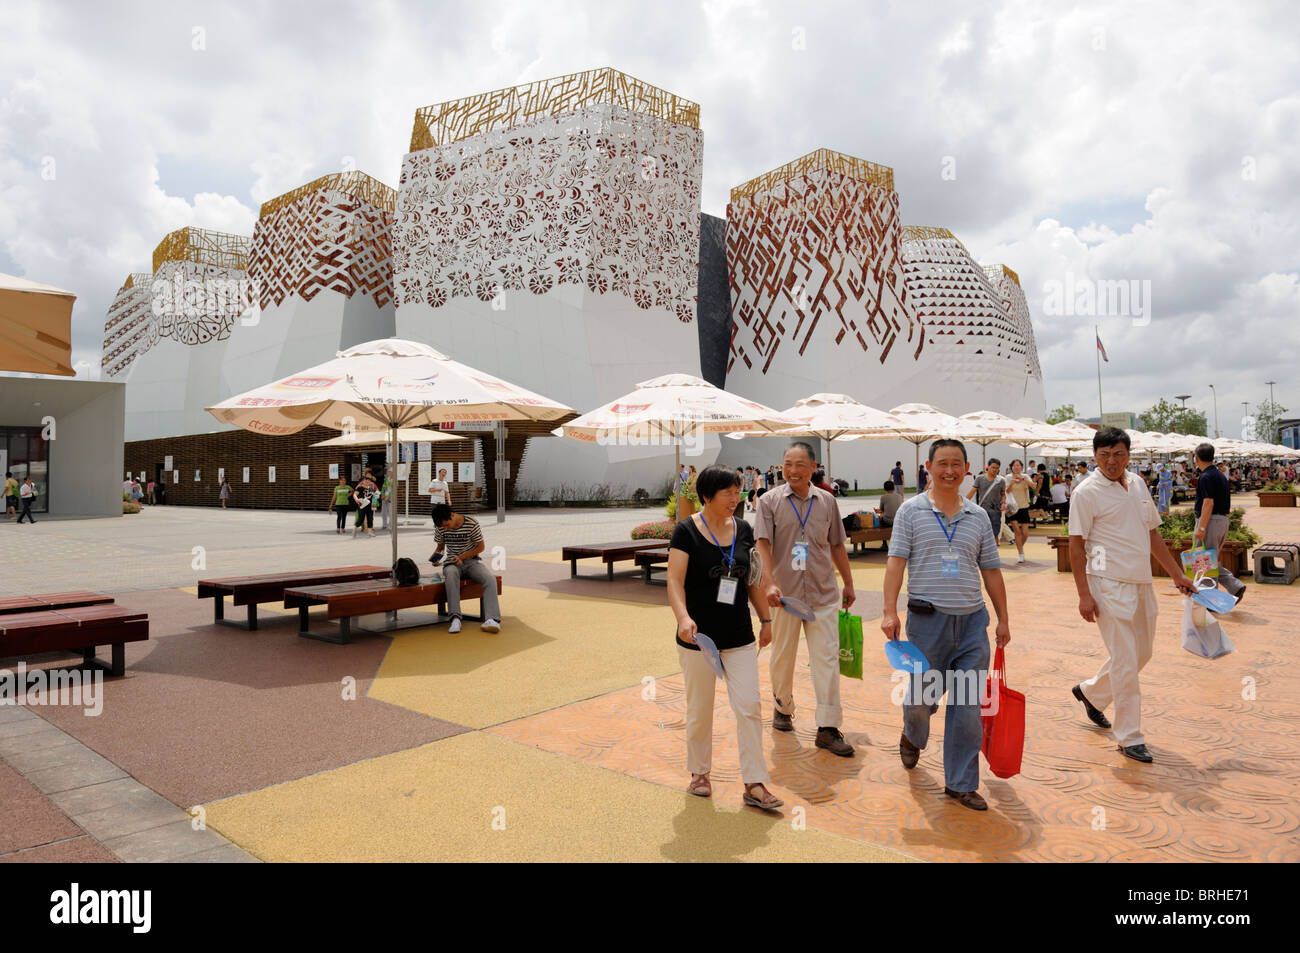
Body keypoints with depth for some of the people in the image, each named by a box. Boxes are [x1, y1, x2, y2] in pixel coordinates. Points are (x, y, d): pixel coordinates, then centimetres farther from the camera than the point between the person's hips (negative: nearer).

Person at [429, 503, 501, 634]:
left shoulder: (472, 523, -9)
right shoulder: (441, 528, 0)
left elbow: (481, 546, -3)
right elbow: (440, 547, 14)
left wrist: (461, 557, -13)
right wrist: (435, 557, -9)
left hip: (471, 561, -1)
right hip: (452, 564, 1)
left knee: (490, 578, -31)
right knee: (450, 575, -38)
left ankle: (491, 619, -43)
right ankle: (455, 618, -45)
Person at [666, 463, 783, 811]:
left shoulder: (743, 530, 5)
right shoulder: (686, 530, -9)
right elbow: (674, 580, -16)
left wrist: (765, 619, 15)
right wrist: (683, 617, -32)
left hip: (739, 638, 4)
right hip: (698, 639, -3)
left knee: (749, 707, -1)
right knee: (700, 711, 9)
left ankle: (754, 784, 9)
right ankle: (699, 772, 30)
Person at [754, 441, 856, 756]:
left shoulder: (827, 501, 9)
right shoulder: (770, 501, 0)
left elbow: (836, 545, 17)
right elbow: (763, 544, -8)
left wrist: (848, 583, 20)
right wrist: (770, 583, -20)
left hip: (823, 594, 2)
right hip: (785, 594, -1)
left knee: (827, 658, -2)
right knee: (782, 657, 10)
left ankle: (828, 728, 4)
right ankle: (783, 707, 34)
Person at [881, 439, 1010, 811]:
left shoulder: (978, 516, 10)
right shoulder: (911, 510, 0)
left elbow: (991, 571, 14)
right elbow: (896, 561, -5)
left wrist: (1003, 619, 13)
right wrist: (890, 611, -14)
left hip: (972, 620, 3)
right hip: (928, 617, -3)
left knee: (968, 705, 4)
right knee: (922, 696, 8)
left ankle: (961, 784, 16)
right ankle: (912, 737, 42)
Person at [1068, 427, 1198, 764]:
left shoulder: (1137, 485, 12)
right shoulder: (1087, 492, -10)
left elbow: (1152, 533, 20)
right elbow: (1076, 545, -11)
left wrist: (1176, 574, 19)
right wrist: (1084, 594, -15)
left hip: (1141, 582, 8)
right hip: (1109, 583, -7)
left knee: (1142, 652, 17)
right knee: (1125, 661, -5)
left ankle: (1090, 692, 38)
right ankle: (1129, 738, 6)